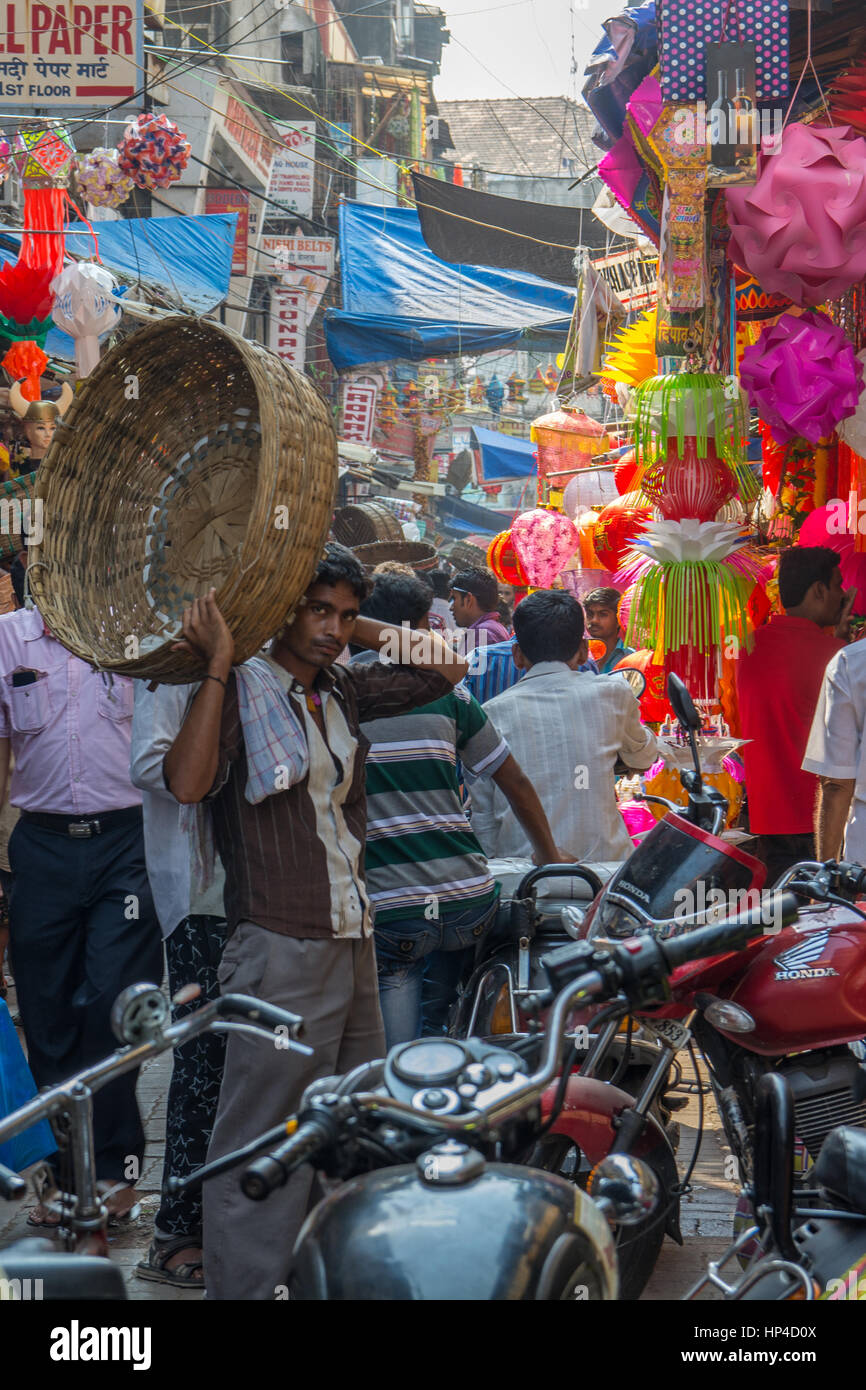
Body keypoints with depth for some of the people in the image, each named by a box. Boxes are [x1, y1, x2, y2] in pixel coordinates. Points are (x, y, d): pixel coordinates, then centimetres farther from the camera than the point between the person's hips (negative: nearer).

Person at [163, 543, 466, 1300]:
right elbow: (188, 781, -25)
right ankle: (246, 1283, 3)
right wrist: (218, 662, -23)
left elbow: (445, 670, 22)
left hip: (353, 945, 8)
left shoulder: (343, 691, 12)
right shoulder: (241, 690, -8)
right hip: (281, 951, -8)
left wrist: (369, 632, 11)